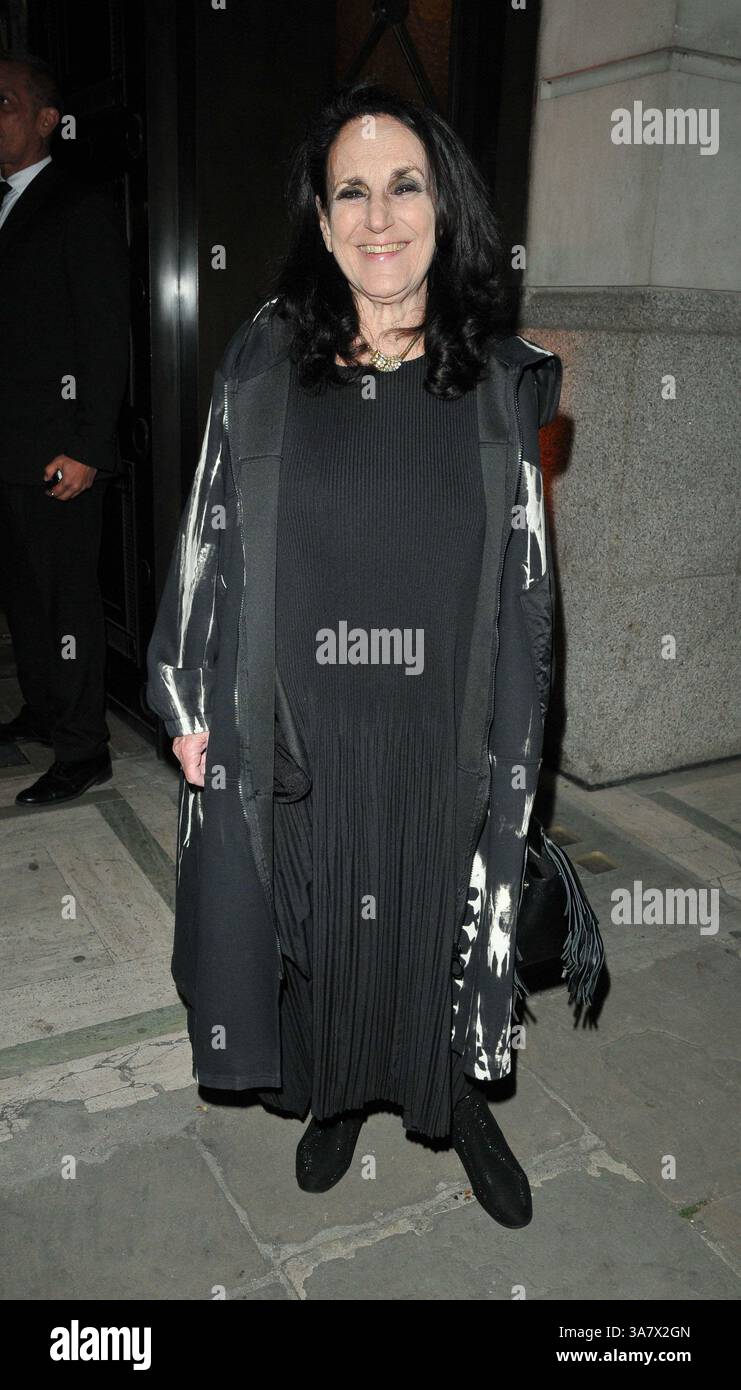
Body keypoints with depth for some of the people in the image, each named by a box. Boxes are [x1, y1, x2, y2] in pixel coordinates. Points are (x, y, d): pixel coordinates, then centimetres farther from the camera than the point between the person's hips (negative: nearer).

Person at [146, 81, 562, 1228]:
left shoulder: (501, 381, -2)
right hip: (302, 731, 0)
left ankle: (460, 1102, 43)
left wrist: (515, 738, -1)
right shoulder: (261, 367, -3)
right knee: (321, 927, 17)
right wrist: (190, 701, -1)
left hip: (445, 732, 0)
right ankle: (337, 1101, 44)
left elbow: (527, 578, 0)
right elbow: (210, 540, 0)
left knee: (448, 927, 15)